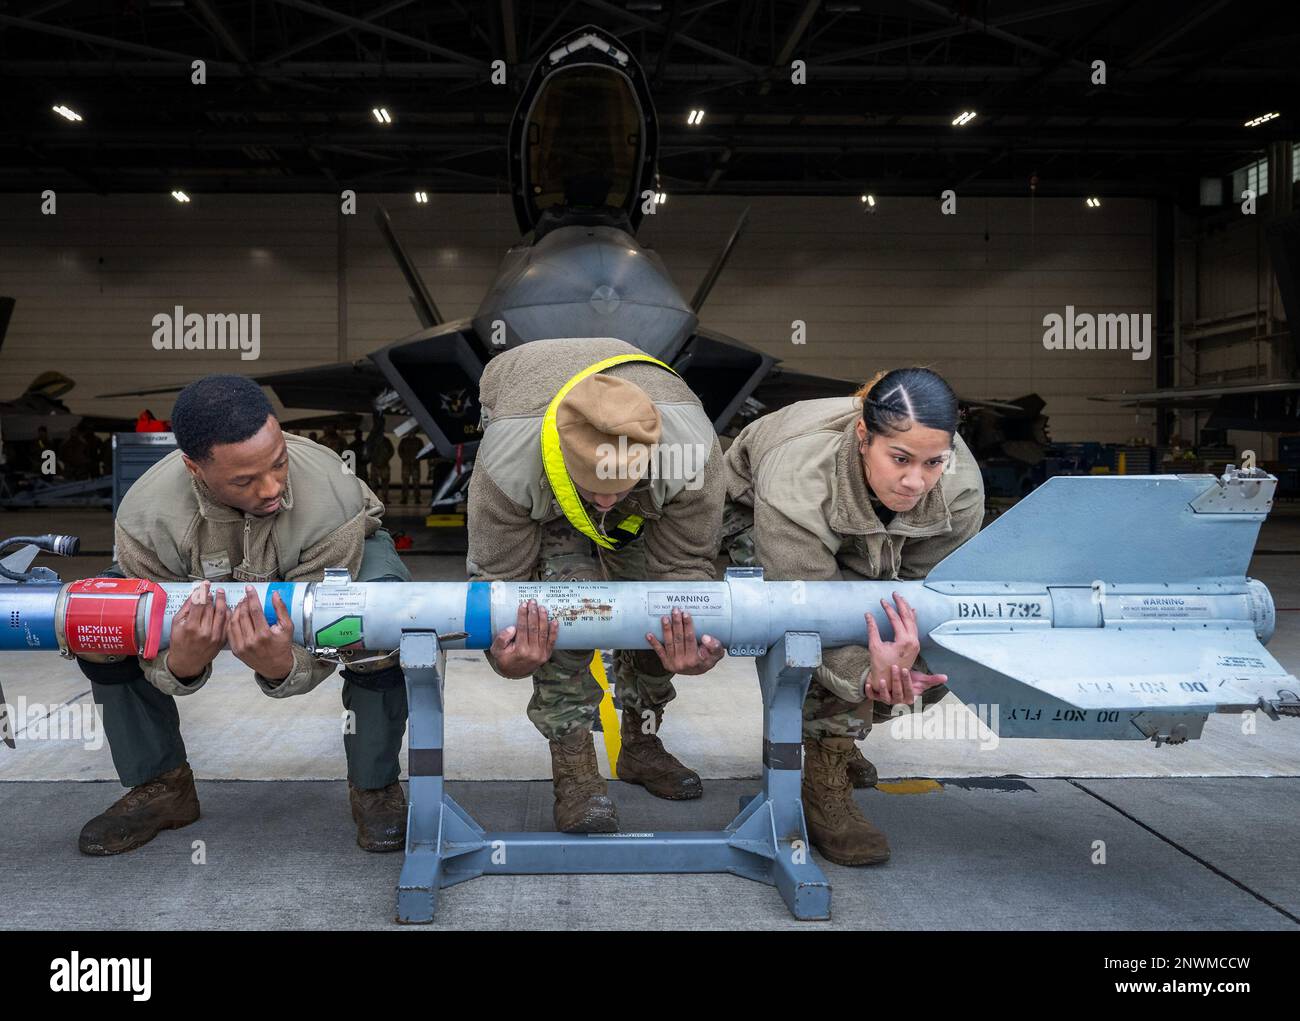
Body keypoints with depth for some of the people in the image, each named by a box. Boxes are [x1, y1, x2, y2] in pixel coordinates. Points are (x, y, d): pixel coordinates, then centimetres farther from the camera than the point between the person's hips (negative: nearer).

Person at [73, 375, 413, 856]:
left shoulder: (332, 497, -41)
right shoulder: (145, 516, -34)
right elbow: (157, 648, -25)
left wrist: (281, 667, -60)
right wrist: (181, 665, -50)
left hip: (335, 565, -2)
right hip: (208, 582, 3)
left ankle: (374, 786, -10)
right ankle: (160, 786, 2)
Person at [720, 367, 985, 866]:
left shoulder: (961, 490, -30)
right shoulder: (798, 481, -45)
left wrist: (898, 663, -42)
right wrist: (866, 674, -56)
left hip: (868, 555, 5)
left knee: (937, 666, -11)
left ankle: (839, 730, 16)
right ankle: (822, 784, -19)